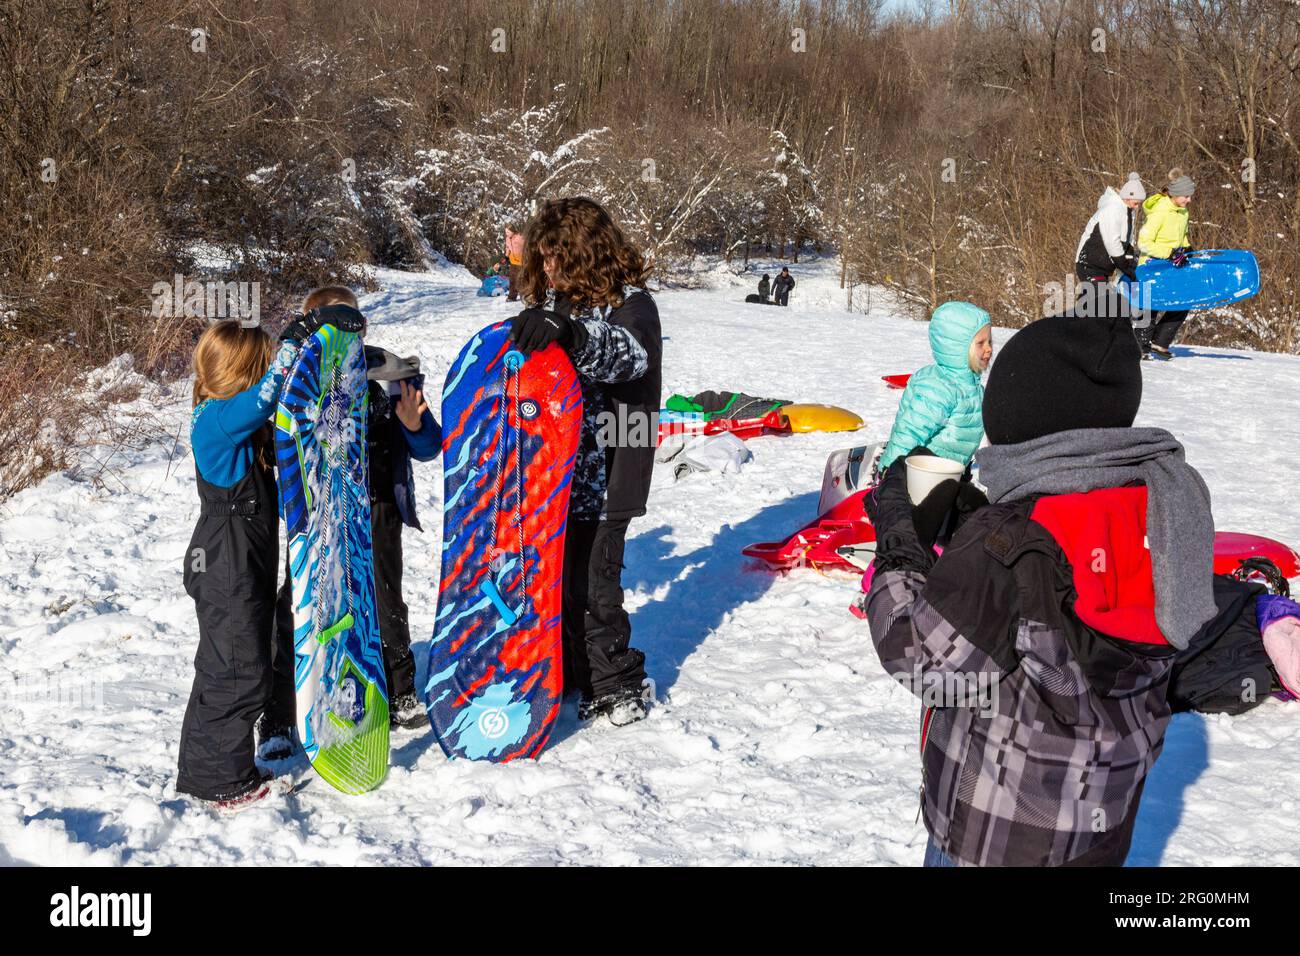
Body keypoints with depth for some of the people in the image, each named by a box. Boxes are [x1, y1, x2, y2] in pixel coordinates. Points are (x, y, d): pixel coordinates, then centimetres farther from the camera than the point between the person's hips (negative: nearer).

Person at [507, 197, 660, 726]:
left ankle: (619, 685, 13)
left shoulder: (630, 303, -10)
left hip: (602, 477, -7)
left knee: (591, 582, -5)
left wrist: (568, 334, -48)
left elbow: (629, 353, -32)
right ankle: (565, 673, 30)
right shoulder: (553, 300, 12)